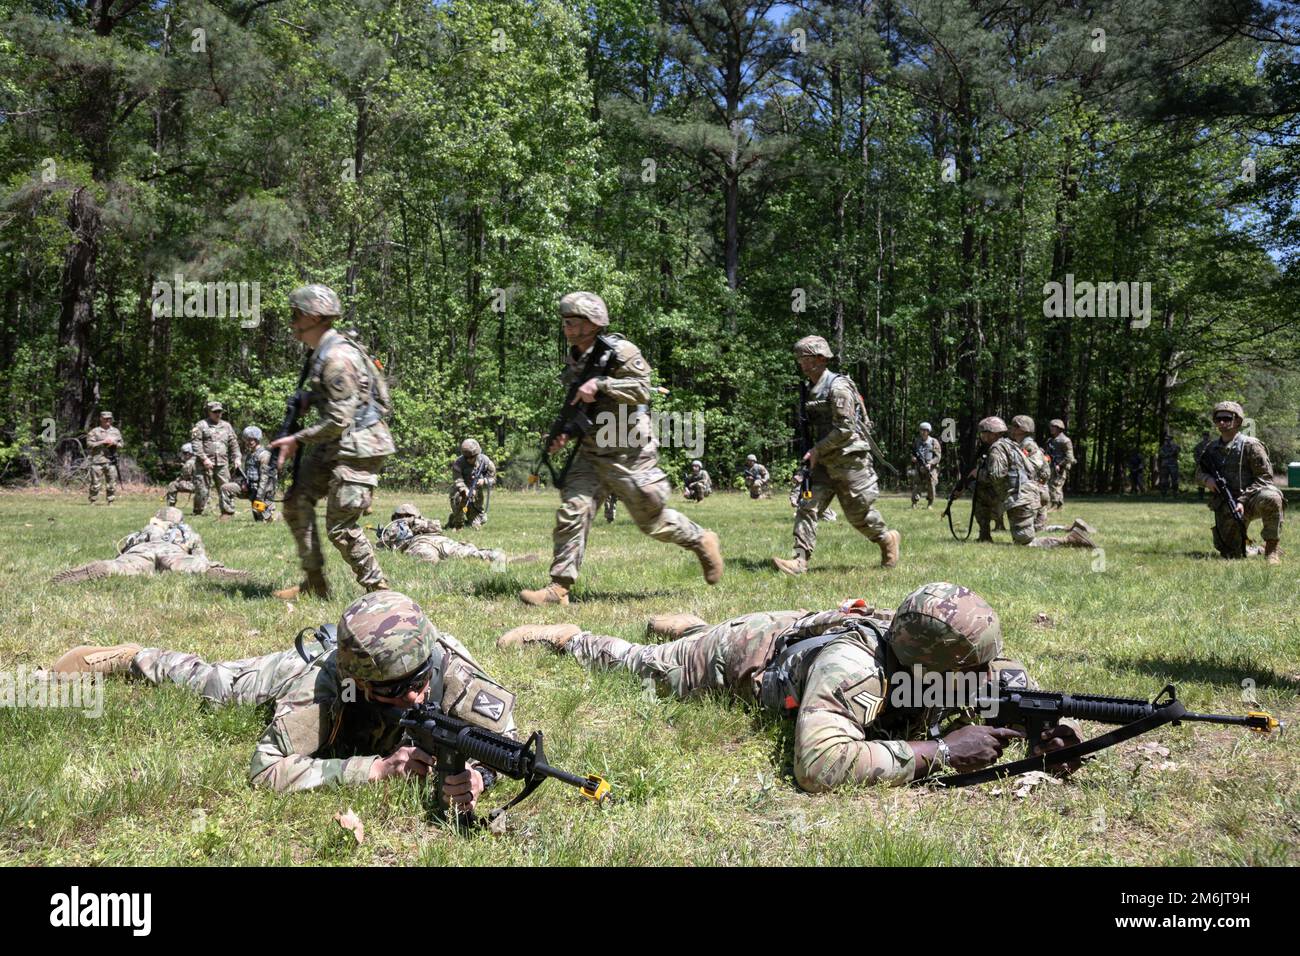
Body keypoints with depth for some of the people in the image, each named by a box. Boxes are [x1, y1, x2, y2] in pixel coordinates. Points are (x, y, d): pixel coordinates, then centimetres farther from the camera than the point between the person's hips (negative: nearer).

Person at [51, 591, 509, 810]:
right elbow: (265, 770, -48)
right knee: (209, 682, 23)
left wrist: (479, 773, -57)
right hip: (295, 666, -2)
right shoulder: (321, 685, -49)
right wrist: (375, 767, -57)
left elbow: (503, 732, -34)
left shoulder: (449, 669, -44)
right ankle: (128, 659, 48)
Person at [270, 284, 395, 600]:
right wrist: (307, 399, 7)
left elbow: (338, 420, -24)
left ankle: (378, 591, 5)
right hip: (333, 446, 10)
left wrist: (296, 440, -14)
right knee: (297, 502, 9)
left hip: (359, 449, -10)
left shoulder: (338, 358, -22)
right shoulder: (320, 352, 10)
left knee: (341, 527, -9)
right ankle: (314, 583, 16)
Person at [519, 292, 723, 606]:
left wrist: (601, 384, -26)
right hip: (591, 453, 6)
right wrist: (563, 433, 6)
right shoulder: (574, 361, 12)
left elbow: (642, 389, -21)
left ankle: (703, 542, 28)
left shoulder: (619, 351, -11)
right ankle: (559, 588, -5)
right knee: (572, 512, -7)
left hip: (628, 453, -6)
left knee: (652, 519, 3)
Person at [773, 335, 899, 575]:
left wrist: (818, 450, -17)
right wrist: (816, 452, 11)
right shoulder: (813, 391, 12)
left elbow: (846, 429, -21)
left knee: (858, 512, 2)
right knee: (807, 506, -5)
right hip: (825, 462, 8)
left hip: (849, 459, -8)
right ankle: (800, 560, -10)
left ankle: (887, 539, 29)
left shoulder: (838, 387, -16)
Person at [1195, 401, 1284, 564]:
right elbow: (1199, 473, 18)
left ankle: (1271, 549, -24)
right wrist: (1207, 479, -7)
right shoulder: (1213, 448, 9)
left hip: (1250, 499, -4)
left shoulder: (1250, 445, -7)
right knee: (1229, 554, -3)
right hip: (1226, 506, 4)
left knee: (1271, 499, -40)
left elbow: (1265, 477, -11)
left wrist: (1243, 500, -21)